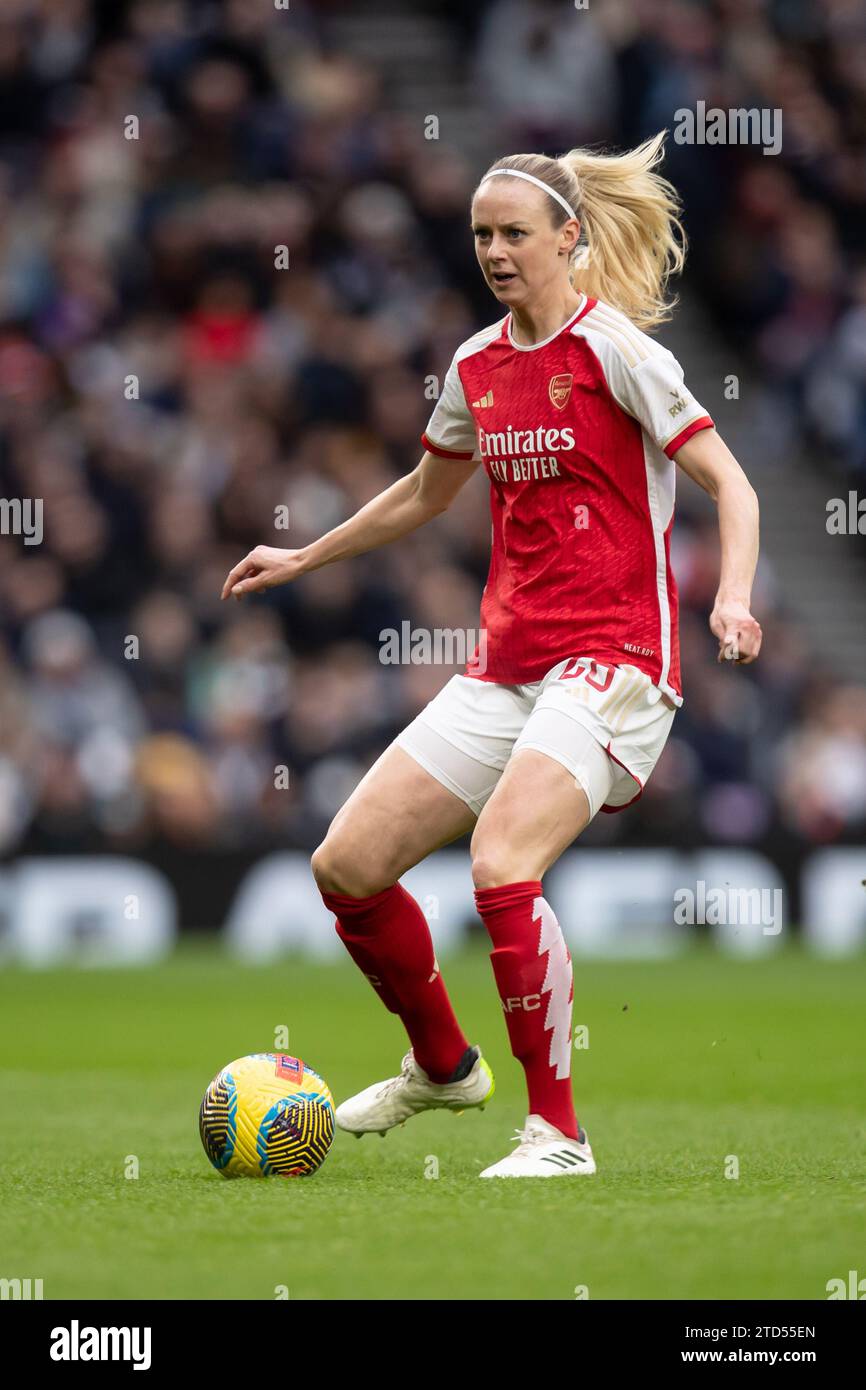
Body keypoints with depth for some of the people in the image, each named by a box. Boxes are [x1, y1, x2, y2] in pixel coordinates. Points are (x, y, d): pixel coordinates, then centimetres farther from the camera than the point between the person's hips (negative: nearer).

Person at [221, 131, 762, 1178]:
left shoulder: (614, 346, -7)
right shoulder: (477, 364, 13)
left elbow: (729, 481, -9)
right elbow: (423, 494, 30)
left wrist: (734, 595, -26)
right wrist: (304, 559, 37)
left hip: (612, 660, -7)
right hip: (505, 666, 7)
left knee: (500, 866, -28)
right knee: (347, 865, 0)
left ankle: (556, 1131, -16)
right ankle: (440, 1064, 25)